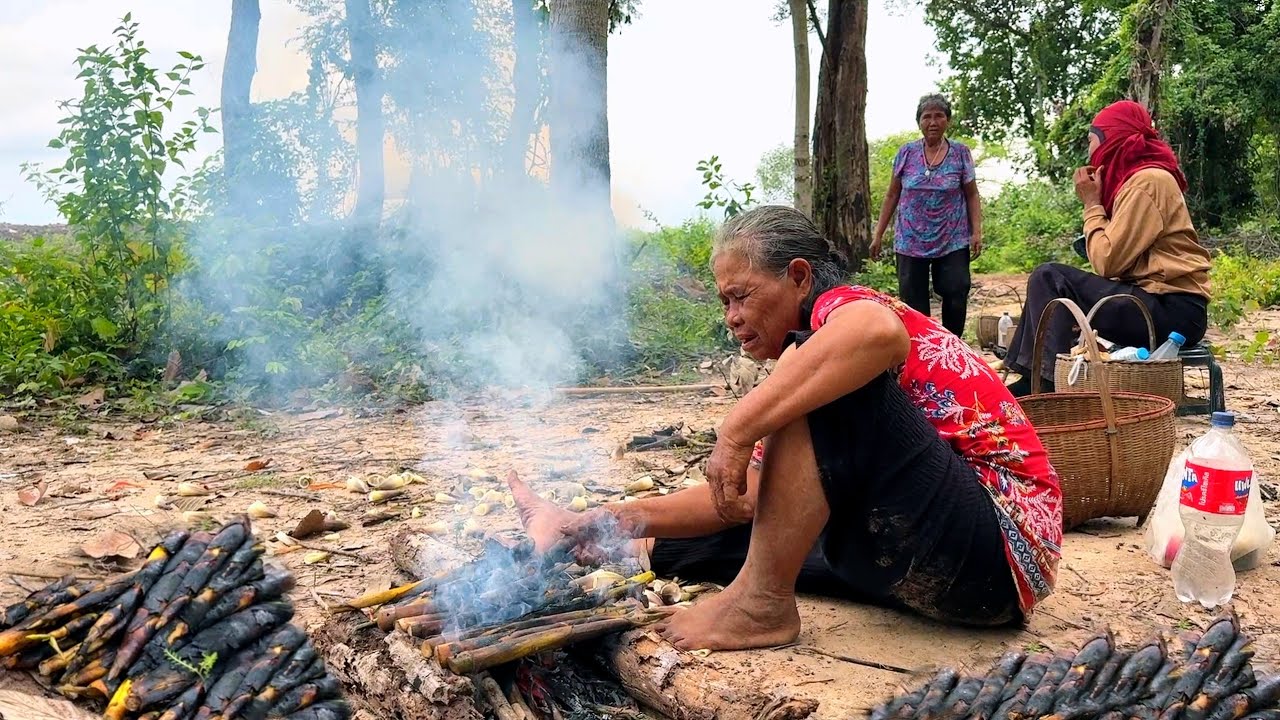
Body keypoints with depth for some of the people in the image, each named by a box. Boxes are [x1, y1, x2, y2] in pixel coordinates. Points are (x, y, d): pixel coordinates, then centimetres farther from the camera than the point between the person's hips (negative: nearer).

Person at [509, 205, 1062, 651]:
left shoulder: (841, 305, -8)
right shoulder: (803, 365, 17)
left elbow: (879, 331, -36)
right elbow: (742, 499, 16)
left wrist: (735, 431, -32)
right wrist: (609, 521, 10)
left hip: (1001, 545, -10)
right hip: (937, 559, 10)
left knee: (830, 388, -23)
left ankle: (761, 603, -17)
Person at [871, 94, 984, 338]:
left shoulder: (961, 153, 3)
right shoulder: (906, 153, 5)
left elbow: (972, 195, 5)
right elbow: (892, 195, 10)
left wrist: (977, 232, -5)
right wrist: (878, 234, 7)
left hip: (952, 242, -1)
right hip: (910, 242, 1)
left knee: (956, 296, -7)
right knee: (913, 303, 1)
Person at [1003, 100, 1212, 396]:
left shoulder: (1147, 180, -12)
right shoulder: (1134, 178, 16)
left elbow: (1107, 262, -17)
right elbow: (1112, 258, 8)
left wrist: (1092, 203, -7)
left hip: (1173, 311, -10)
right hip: (1156, 299, 10)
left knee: (1049, 279, -14)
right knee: (1051, 280, 13)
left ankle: (1050, 386, -11)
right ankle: (1032, 382, 10)